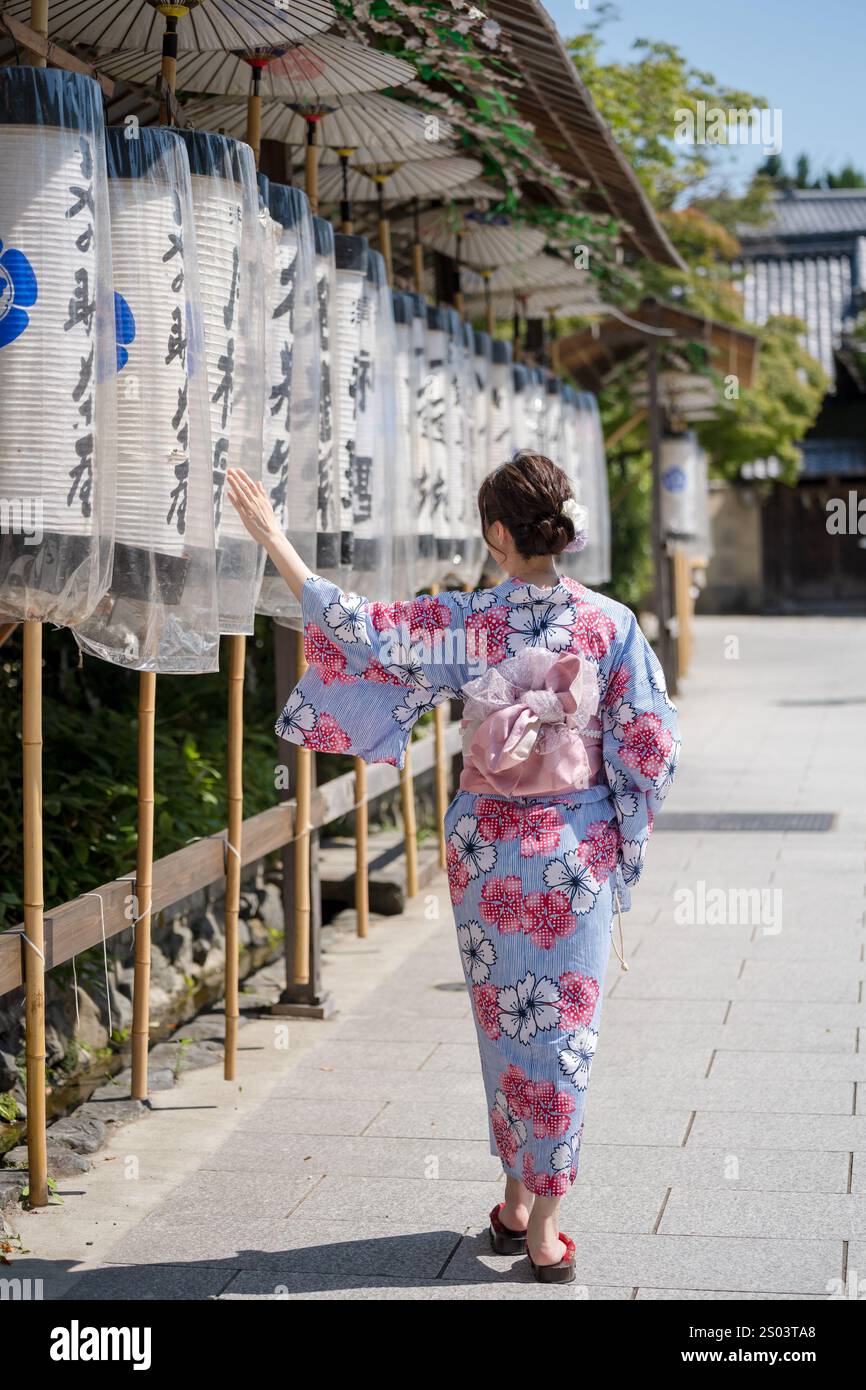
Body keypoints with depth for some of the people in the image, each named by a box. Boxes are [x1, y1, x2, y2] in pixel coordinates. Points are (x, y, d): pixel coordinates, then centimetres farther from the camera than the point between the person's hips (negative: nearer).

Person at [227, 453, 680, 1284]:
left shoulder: (464, 624, -11)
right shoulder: (610, 625, -9)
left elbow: (358, 632, -9)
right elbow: (648, 744, -8)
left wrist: (275, 542, -2)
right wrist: (627, 841, 6)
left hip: (489, 847, 0)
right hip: (579, 849, 0)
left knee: (503, 1020, 14)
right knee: (564, 1023, 6)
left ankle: (515, 1204, 23)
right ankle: (544, 1227, 8)